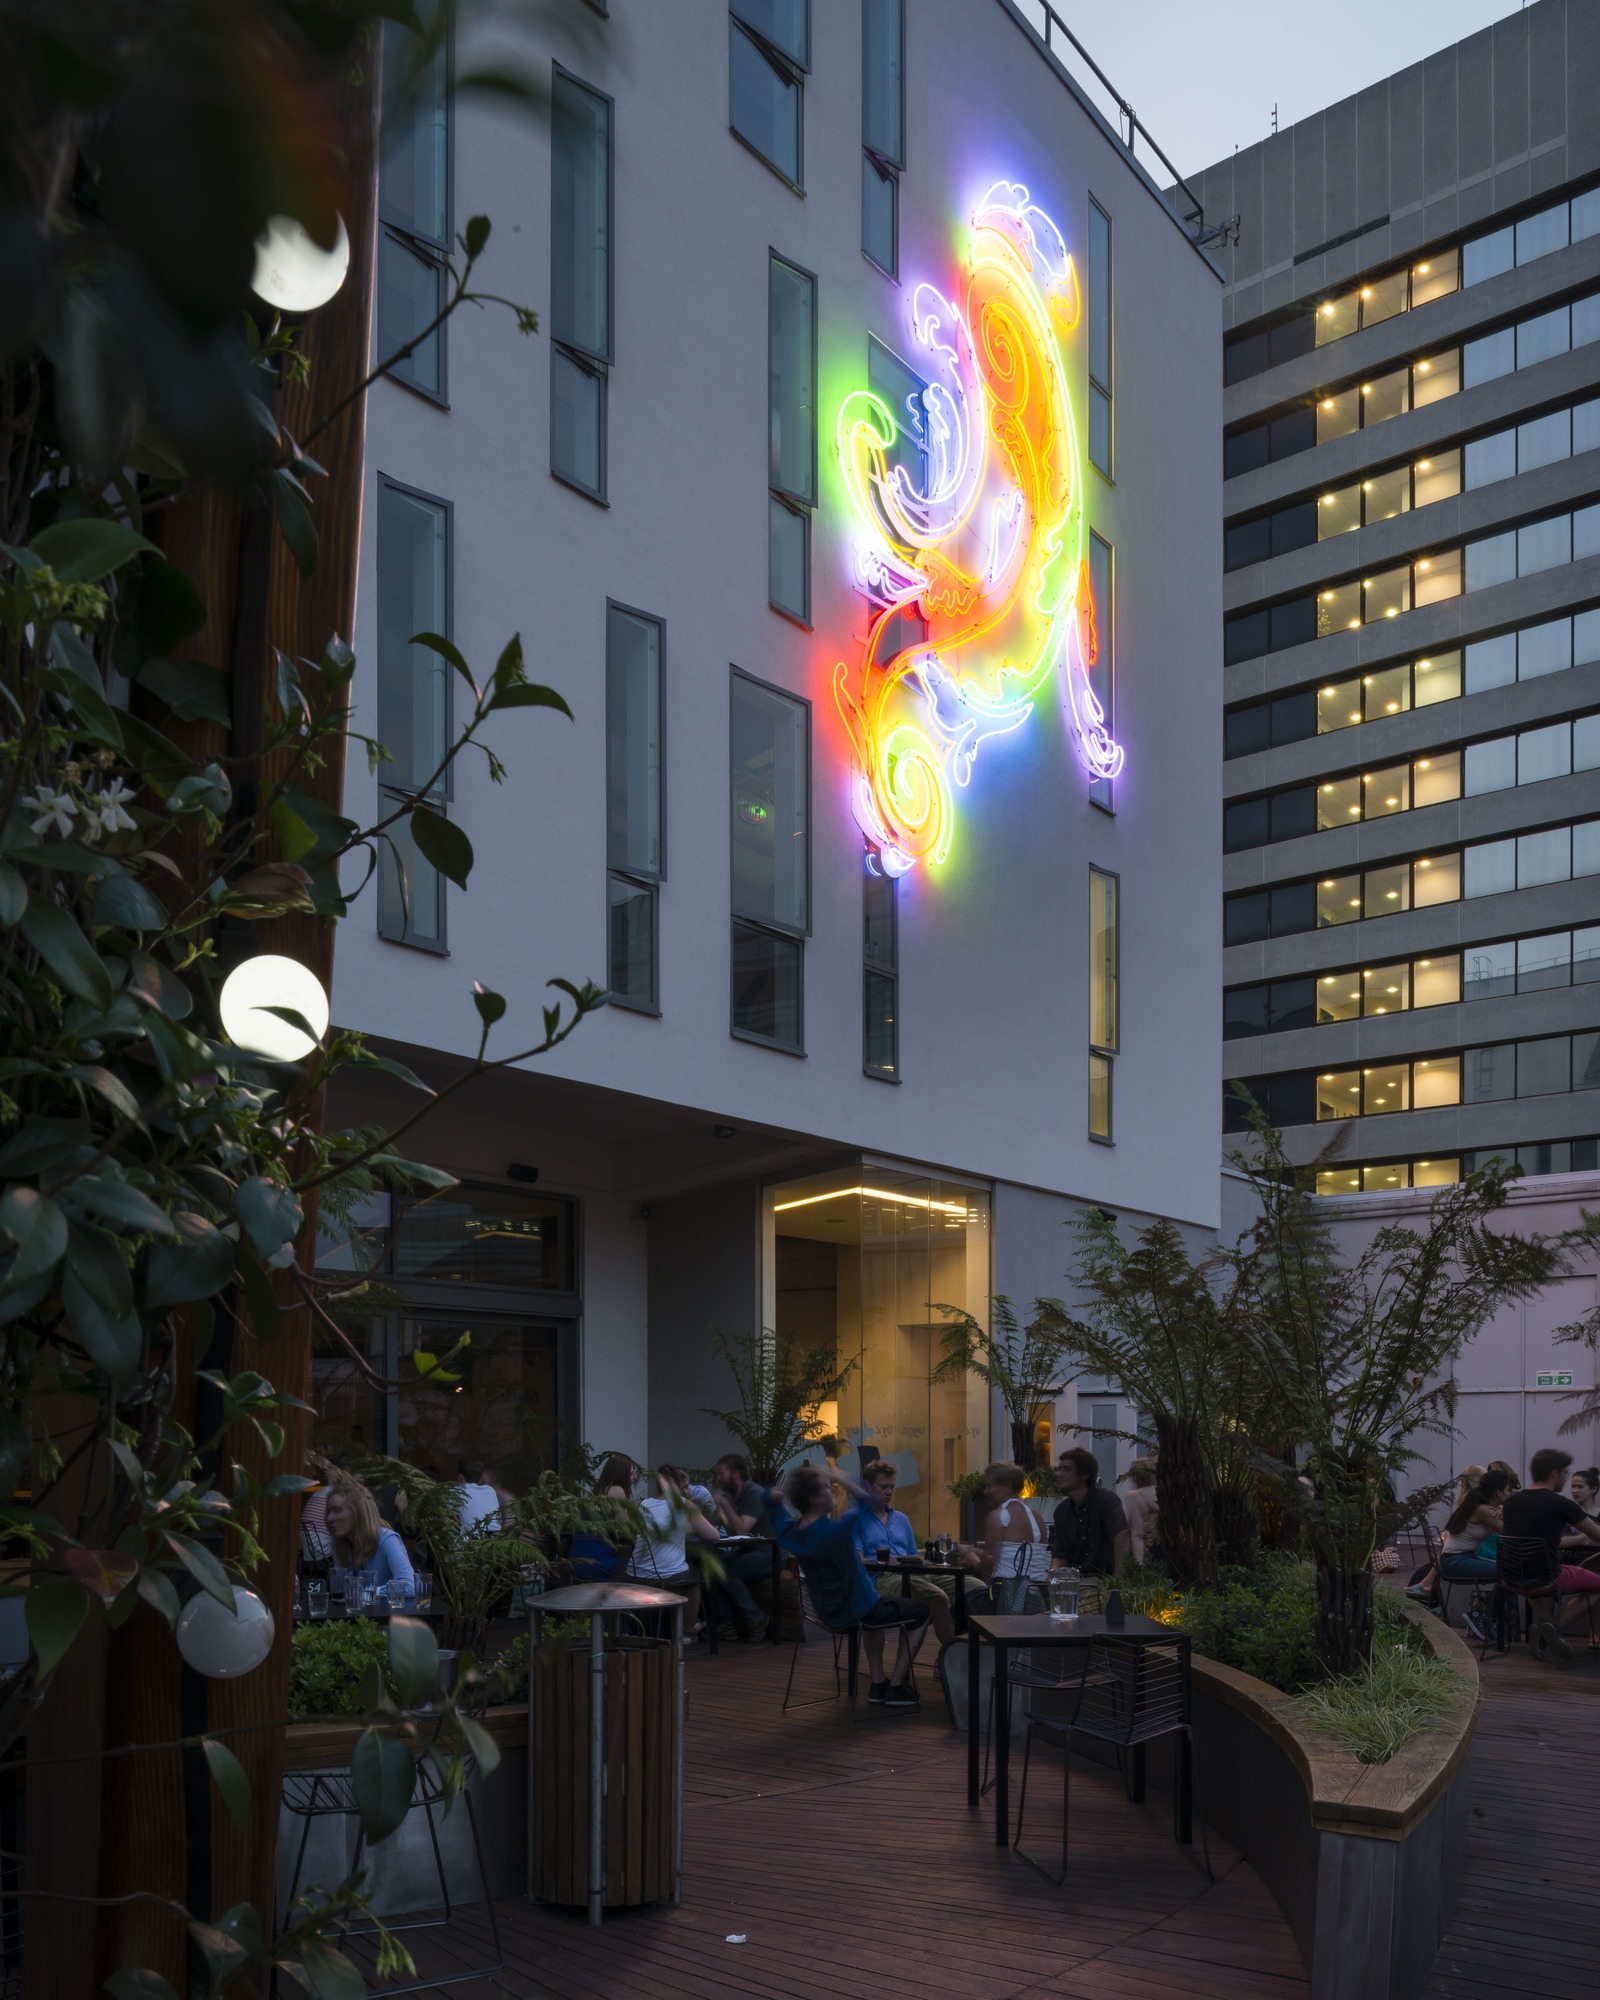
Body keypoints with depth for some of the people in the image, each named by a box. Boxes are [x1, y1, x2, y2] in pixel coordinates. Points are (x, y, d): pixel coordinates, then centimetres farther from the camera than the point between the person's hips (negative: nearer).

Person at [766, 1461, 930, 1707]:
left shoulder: (789, 1533, -10)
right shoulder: (835, 1531, -32)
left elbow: (772, 1499, 9)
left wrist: (790, 1491, -7)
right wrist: (844, 1480, -19)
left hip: (828, 1613, 7)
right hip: (856, 1611, -7)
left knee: (876, 1607, 38)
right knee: (920, 1610, 18)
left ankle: (877, 1682, 33)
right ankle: (896, 1687, 16)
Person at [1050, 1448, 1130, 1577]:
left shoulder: (1106, 1500, -10)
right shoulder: (1061, 1511, 10)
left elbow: (1122, 1535, -25)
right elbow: (1060, 1556, 9)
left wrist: (1117, 1580, -33)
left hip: (1106, 1579, -5)